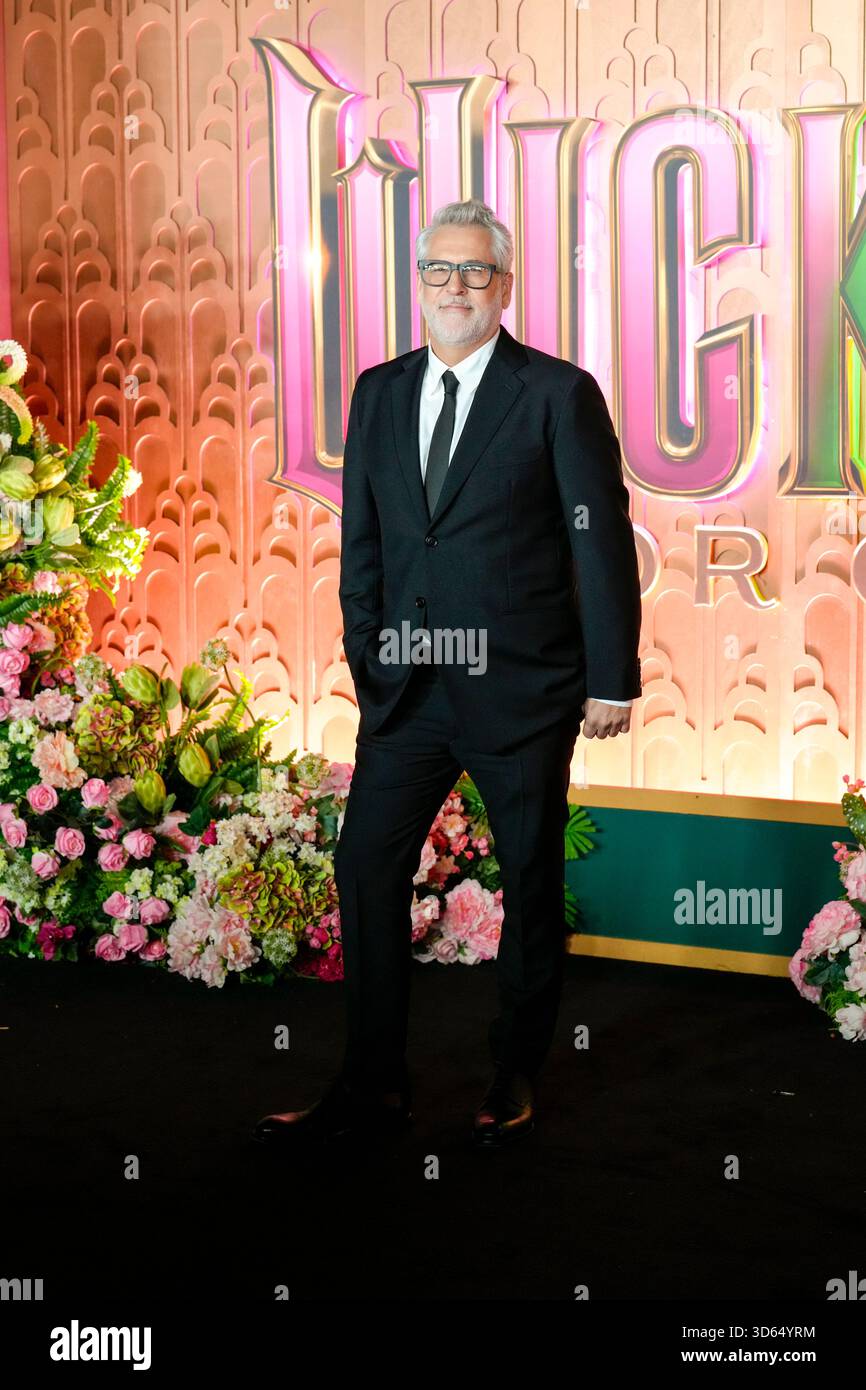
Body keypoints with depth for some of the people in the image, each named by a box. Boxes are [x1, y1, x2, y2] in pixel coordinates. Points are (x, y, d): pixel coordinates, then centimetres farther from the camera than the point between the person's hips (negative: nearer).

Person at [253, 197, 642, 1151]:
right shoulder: (378, 393, 9)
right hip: (407, 689, 4)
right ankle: (371, 1089, 16)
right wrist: (365, 661, 8)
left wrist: (612, 679, -7)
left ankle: (516, 1075, 26)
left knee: (530, 883, 9)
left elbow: (603, 544, -5)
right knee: (366, 870, 4)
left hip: (523, 691, -4)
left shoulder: (559, 394, -5)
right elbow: (363, 542, 12)